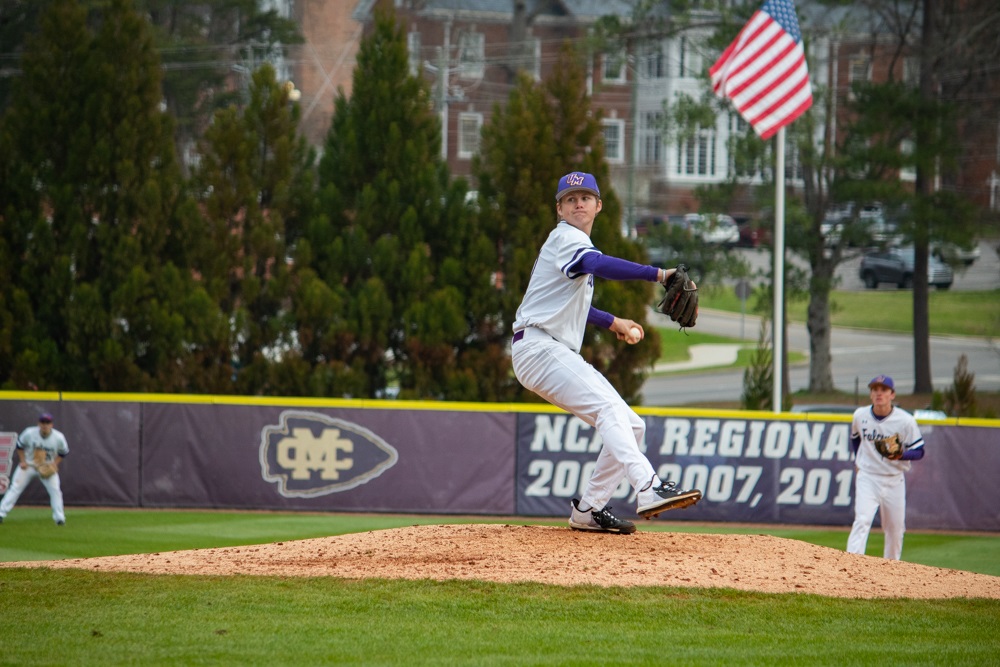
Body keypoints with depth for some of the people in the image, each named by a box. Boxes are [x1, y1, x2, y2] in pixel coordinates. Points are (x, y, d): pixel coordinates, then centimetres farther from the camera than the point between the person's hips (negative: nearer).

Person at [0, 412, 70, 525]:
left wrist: (55, 463, -14)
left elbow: (64, 452, 0)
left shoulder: (59, 438, -18)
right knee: (15, 488, -7)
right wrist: (22, 461, -11)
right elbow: (20, 446, -3)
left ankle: (59, 518, 1)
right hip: (28, 465, -1)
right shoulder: (29, 433, -20)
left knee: (55, 490, -10)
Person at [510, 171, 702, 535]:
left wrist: (612, 322, 31)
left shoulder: (576, 244, 24)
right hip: (538, 348, -10)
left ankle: (588, 510, 9)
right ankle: (649, 490, -46)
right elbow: (599, 265, -30)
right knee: (610, 409, -29)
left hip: (563, 355, 10)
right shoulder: (566, 238, -7)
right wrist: (657, 274, -40)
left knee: (630, 426, 6)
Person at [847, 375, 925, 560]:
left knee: (895, 528, 9)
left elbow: (919, 452, -7)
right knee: (862, 521, -19)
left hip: (894, 480, 0)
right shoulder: (860, 416, -2)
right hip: (867, 478, 0)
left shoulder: (906, 421, -10)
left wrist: (900, 455, -25)